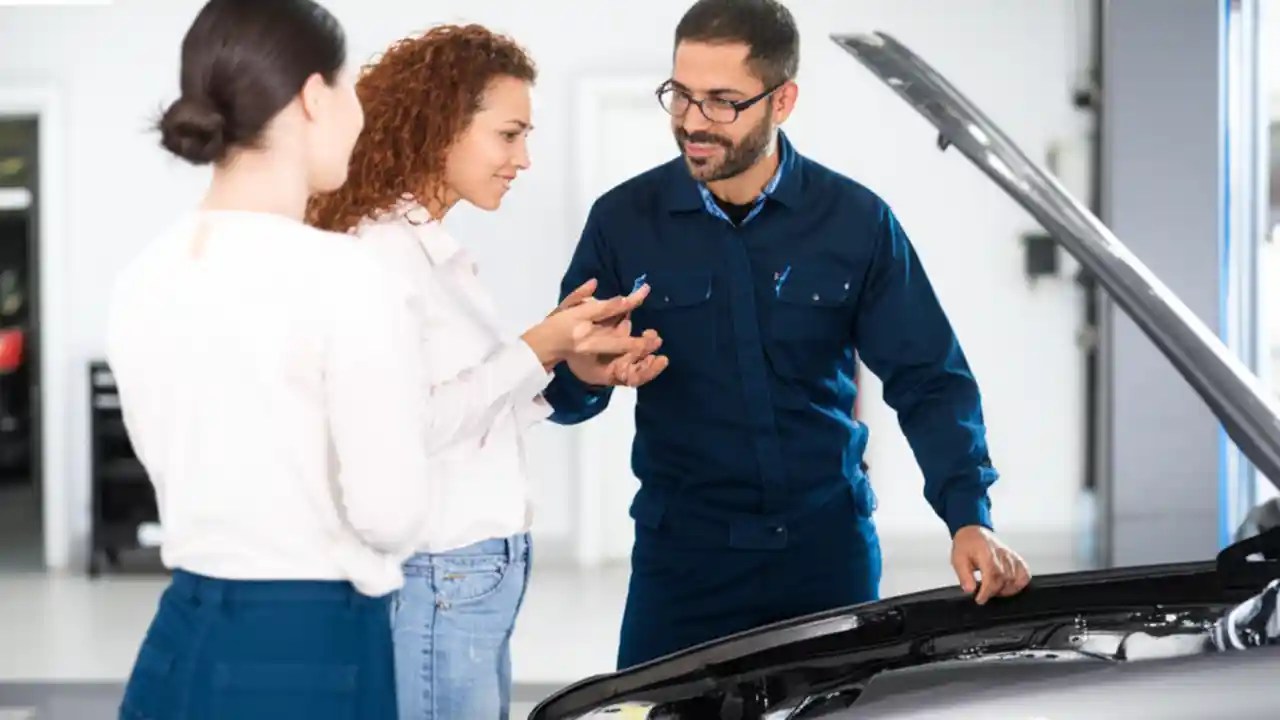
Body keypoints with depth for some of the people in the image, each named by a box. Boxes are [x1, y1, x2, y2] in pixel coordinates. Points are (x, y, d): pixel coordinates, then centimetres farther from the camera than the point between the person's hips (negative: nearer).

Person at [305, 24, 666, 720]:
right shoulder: (382, 251, -15)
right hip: (438, 580, -9)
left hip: (483, 571, 9)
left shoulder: (438, 250, 15)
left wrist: (576, 366, 2)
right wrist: (537, 349, -18)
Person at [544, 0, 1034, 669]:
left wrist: (968, 517, -13)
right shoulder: (624, 220, -2)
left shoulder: (855, 222, -1)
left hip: (829, 546, 1)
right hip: (683, 554, 0)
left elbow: (929, 381, 0)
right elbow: (561, 394, 3)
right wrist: (581, 375, -22)